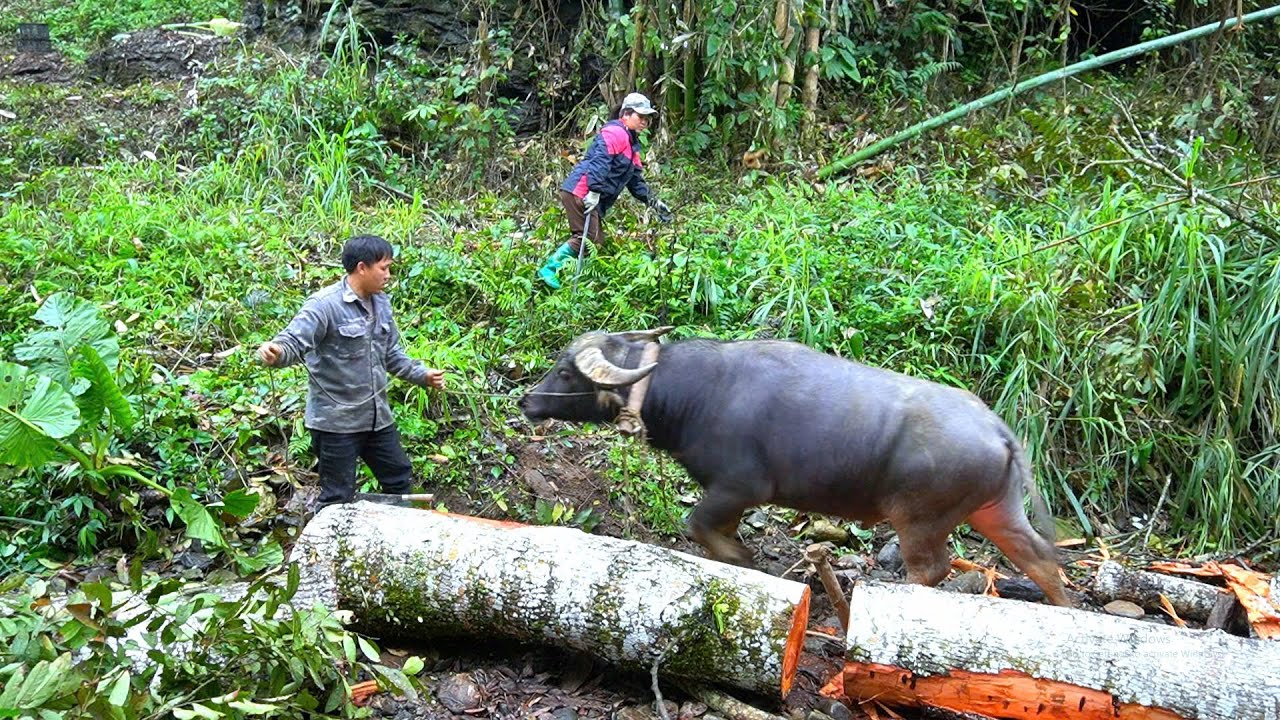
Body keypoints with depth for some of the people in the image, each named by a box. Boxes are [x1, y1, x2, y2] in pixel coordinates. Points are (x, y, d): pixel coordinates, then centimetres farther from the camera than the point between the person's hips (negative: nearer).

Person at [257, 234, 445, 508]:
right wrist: (274, 353, -49)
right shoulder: (325, 305, -17)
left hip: (377, 417, 8)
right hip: (336, 422, -8)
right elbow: (293, 342, -28)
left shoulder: (381, 304, 8)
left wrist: (422, 375, 15)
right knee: (338, 500, 2)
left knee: (400, 480, 19)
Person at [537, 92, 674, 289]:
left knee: (596, 240, 8)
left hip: (593, 198, 11)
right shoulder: (615, 133, -7)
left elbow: (635, 180, 29)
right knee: (588, 238, -19)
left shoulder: (632, 145, 26)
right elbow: (599, 161, -22)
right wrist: (594, 190, -30)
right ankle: (550, 269, -17)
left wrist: (653, 202, 21)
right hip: (580, 192, -11)